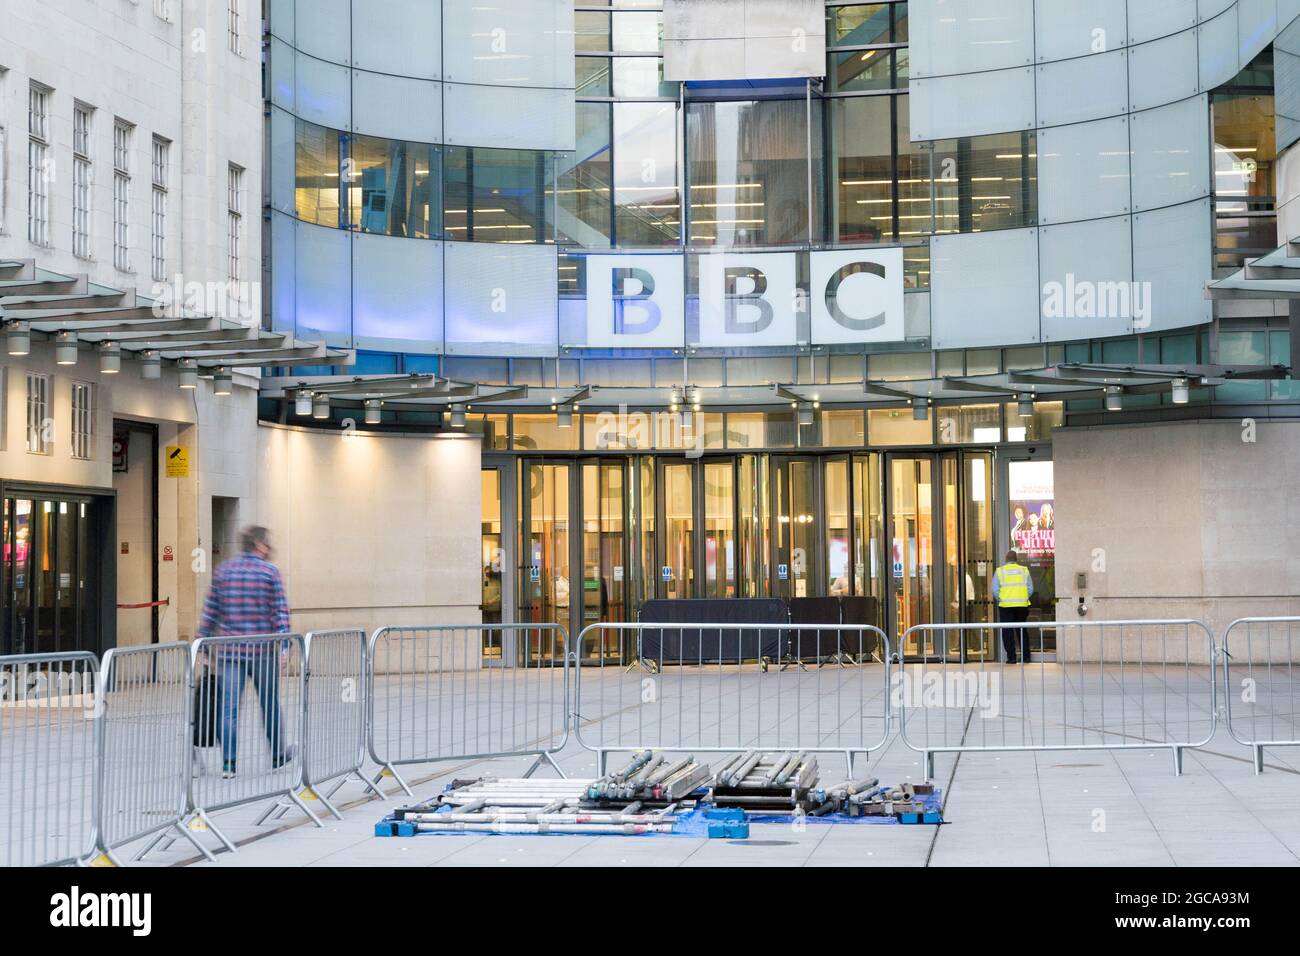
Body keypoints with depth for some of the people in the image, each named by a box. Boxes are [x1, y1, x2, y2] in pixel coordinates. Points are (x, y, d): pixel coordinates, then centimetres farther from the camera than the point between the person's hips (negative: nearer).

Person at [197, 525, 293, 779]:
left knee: (229, 706, 0)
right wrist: (284, 646, -11)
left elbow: (210, 612, 7)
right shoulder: (270, 572, -2)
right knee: (270, 704, 14)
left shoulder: (223, 571, 7)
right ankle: (277, 755, 27)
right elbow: (280, 611, -9)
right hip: (263, 651, -2)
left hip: (229, 651, 2)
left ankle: (228, 763, -6)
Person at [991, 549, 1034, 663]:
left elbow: (995, 590, -4)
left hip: (1006, 606, -2)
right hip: (1022, 605, 2)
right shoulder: (1024, 570, 6)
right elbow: (1030, 589, 3)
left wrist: (1000, 600, 9)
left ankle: (1011, 657, -2)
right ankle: (1025, 656, 12)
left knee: (1008, 632, 2)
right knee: (1022, 630, 12)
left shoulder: (1000, 571, 1)